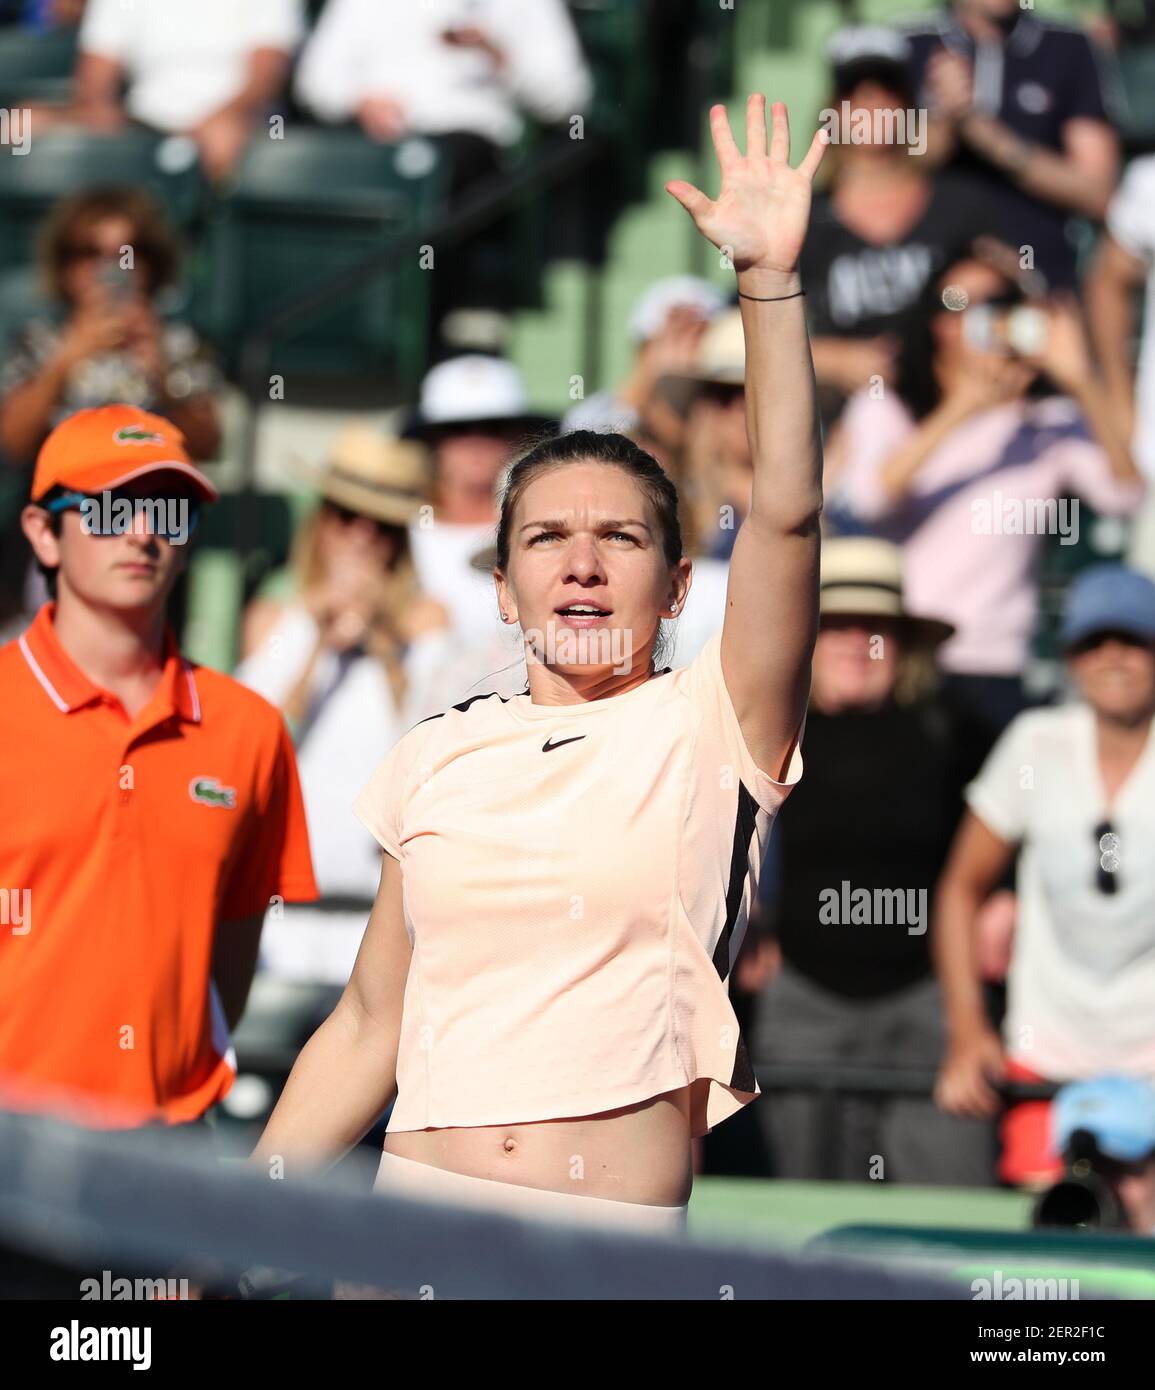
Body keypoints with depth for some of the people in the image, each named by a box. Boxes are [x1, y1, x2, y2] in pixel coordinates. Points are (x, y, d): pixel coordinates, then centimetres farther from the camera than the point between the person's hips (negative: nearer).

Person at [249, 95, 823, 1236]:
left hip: (623, 1243, -2)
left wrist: (768, 275, -18)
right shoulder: (441, 757, 12)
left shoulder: (707, 729, 3)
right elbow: (369, 1028, 15)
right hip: (416, 1221, 2)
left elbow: (785, 510, -11)